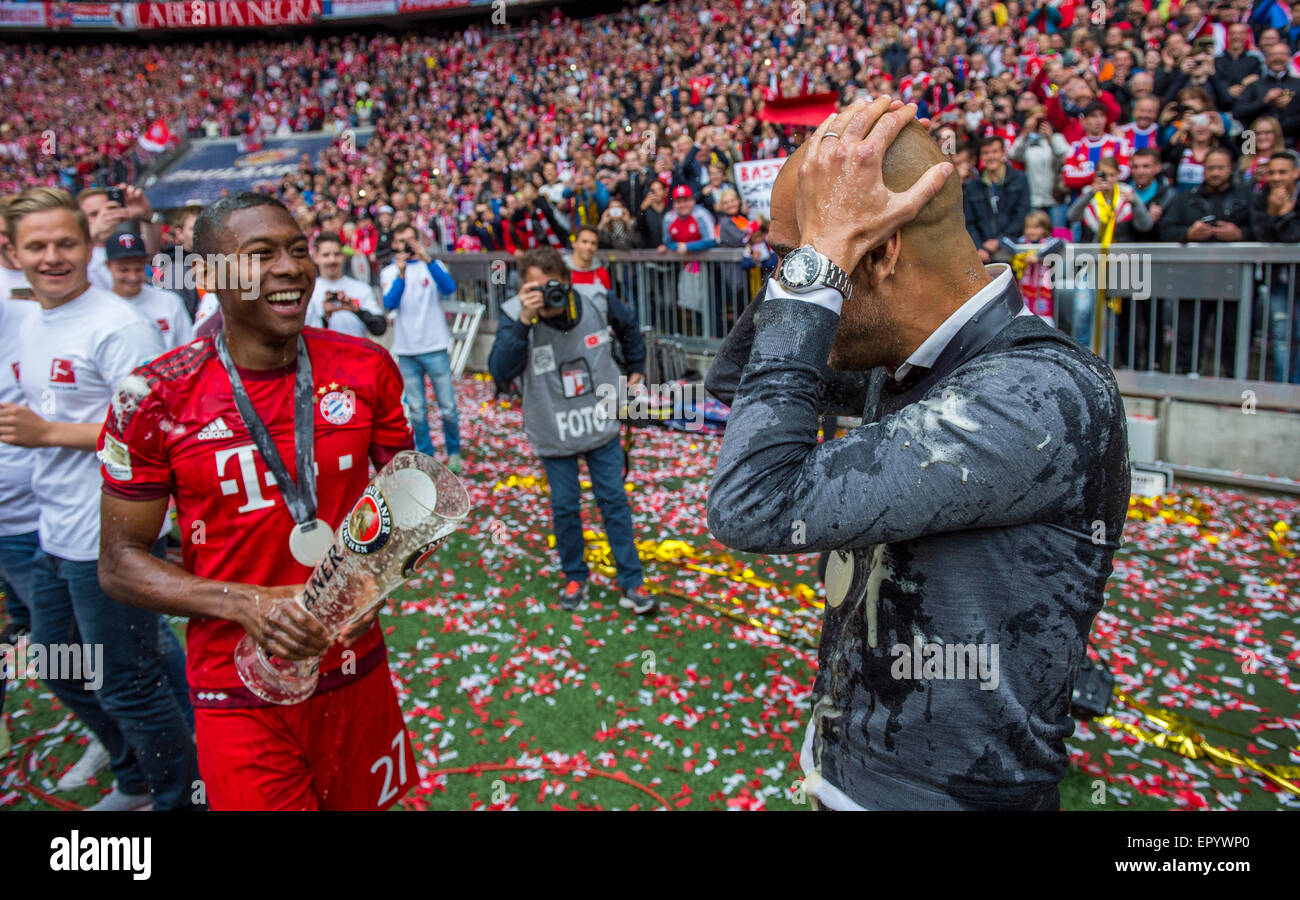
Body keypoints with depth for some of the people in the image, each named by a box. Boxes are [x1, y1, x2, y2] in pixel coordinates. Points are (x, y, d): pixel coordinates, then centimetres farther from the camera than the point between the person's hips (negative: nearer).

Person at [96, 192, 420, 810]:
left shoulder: (365, 369, -6)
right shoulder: (157, 399, -12)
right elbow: (119, 563, -6)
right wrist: (245, 604, -21)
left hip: (358, 676, 4)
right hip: (239, 696, -3)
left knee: (365, 801, 23)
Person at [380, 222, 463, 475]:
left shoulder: (432, 265, 3)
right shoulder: (389, 272, 7)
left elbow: (449, 288, -16)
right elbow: (389, 303, -10)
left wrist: (427, 259, -27)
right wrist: (401, 273, -24)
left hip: (435, 347, -1)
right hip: (406, 351, 1)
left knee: (448, 408, 2)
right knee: (416, 410, 6)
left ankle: (454, 452, 20)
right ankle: (425, 455, 19)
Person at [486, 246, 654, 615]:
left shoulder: (597, 300, -13)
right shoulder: (515, 315, -18)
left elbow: (629, 326, 10)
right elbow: (500, 371, -30)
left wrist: (636, 369, 15)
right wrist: (524, 321, -38)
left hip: (601, 424, 1)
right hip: (553, 433, -1)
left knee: (614, 501, 7)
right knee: (565, 507, 10)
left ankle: (631, 582, 19)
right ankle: (574, 577, 32)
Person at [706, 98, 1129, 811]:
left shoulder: (1044, 396, -30)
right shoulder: (899, 361, -3)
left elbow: (754, 508, -36)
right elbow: (734, 368, 11)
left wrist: (814, 259, -31)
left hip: (952, 787, -7)